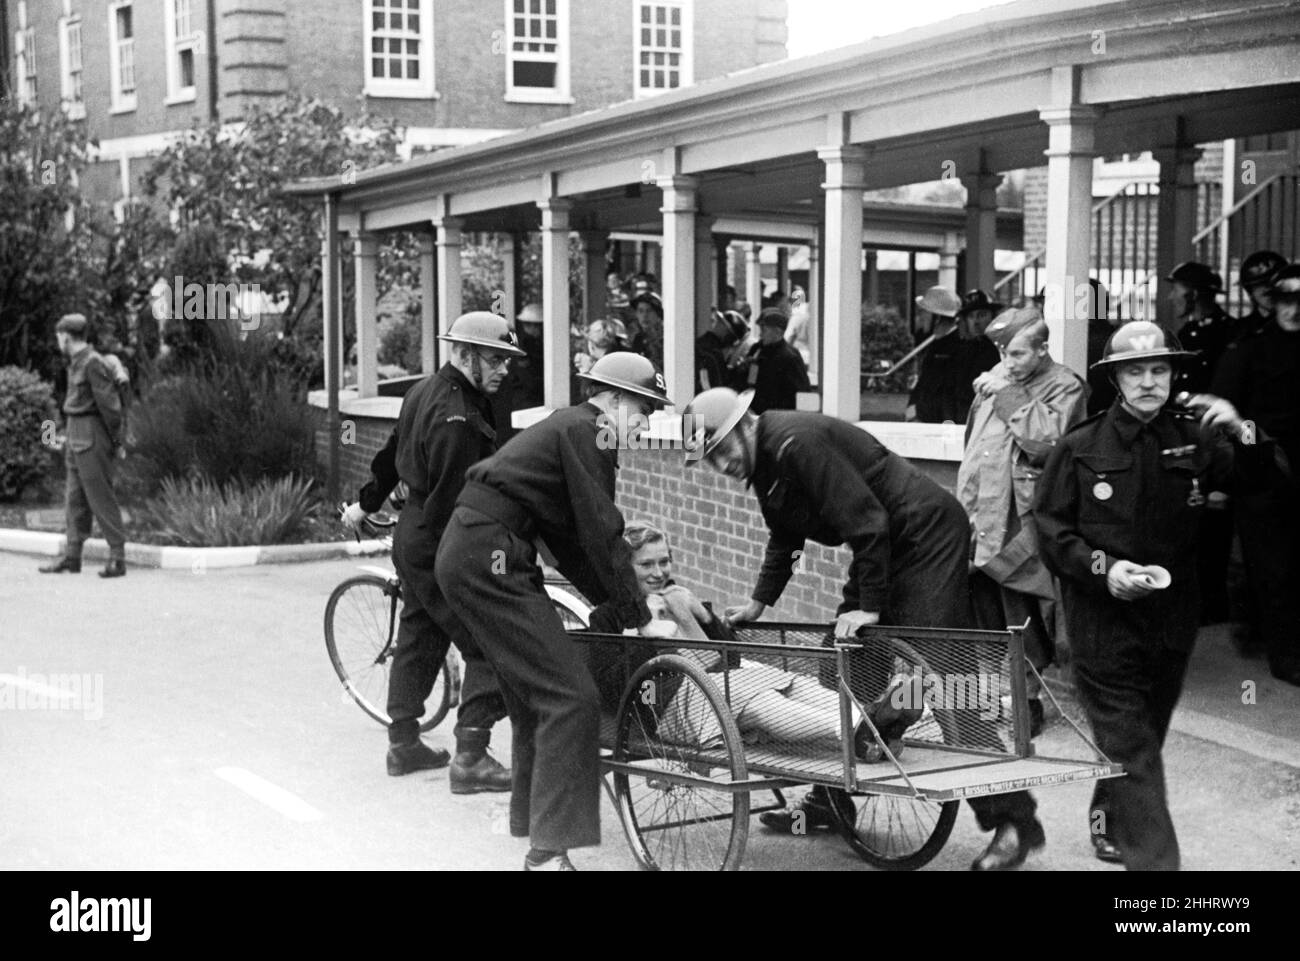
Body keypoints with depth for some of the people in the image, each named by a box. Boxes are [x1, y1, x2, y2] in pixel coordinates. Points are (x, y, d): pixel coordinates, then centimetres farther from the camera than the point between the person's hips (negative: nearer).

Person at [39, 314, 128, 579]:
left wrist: (117, 438, -11)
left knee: (100, 497, -8)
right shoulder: (76, 362, 14)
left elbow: (108, 403, -16)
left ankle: (118, 558, -6)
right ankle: (72, 556, 13)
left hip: (92, 437, -9)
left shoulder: (93, 363, -15)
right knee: (75, 498, 9)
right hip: (77, 438, 9)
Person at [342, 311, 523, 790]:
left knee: (417, 639, 19)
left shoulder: (425, 391, 10)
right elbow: (452, 497, -27)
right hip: (442, 547, -11)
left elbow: (392, 452, 23)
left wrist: (366, 503, 36)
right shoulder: (456, 417, -23)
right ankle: (470, 758, -7)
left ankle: (403, 743, 29)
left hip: (413, 535, 11)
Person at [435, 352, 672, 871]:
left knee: (534, 698, 19)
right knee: (572, 696, -12)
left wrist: (619, 602, 15)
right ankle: (550, 851, -12)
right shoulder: (587, 430, -9)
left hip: (469, 554, 11)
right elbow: (602, 532, -13)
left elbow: (569, 540, 20)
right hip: (488, 560, -11)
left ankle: (532, 826, 31)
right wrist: (638, 613, -6)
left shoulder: (568, 428, 21)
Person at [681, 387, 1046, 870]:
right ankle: (828, 801, 21)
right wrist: (758, 603, 21)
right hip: (886, 545, 10)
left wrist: (870, 608, -21)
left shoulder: (798, 441, -21)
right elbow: (785, 538, 26)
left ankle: (1014, 821, -11)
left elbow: (865, 521, -24)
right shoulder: (764, 458, 10)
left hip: (927, 532, -10)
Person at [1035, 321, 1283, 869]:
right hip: (1103, 618, -4)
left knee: (1145, 736, 19)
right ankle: (1154, 862, -2)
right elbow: (1050, 530, -3)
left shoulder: (1194, 442, 1)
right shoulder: (1081, 448, -6)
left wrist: (1241, 434, -20)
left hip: (1171, 617, 4)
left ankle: (1110, 823, 41)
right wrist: (1101, 568, -17)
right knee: (1134, 752, -5)